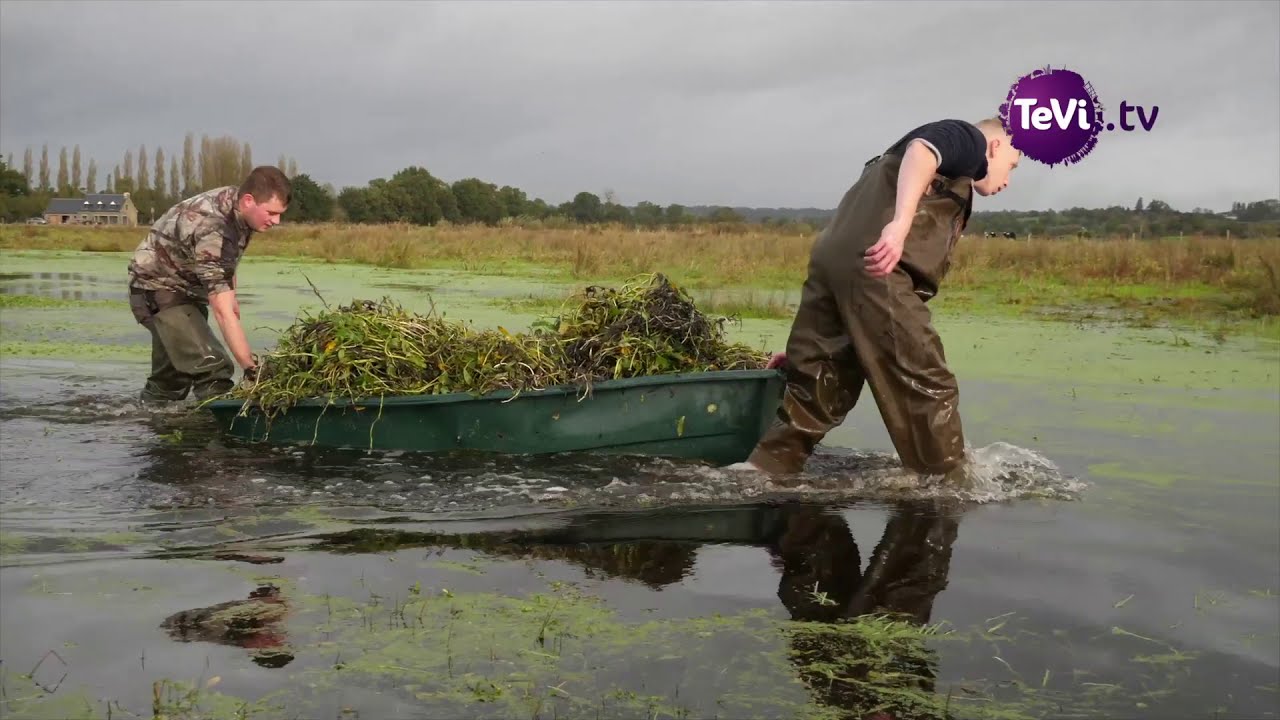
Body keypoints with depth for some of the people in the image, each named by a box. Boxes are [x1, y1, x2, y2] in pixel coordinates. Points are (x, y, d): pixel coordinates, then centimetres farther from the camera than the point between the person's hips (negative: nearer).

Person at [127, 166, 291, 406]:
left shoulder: (234, 198, -10)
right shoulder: (211, 231, -38)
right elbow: (223, 312, -42)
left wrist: (231, 293, 11)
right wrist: (252, 368, -45)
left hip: (187, 288, 9)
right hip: (158, 289, -9)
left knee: (171, 375, 20)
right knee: (213, 368, -25)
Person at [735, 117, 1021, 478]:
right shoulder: (967, 138, 15)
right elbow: (921, 151, -11)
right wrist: (901, 223, -30)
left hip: (832, 257, 9)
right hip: (874, 264, -9)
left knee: (818, 381, 11)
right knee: (926, 384, 0)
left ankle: (766, 468, 9)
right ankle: (947, 480, 7)